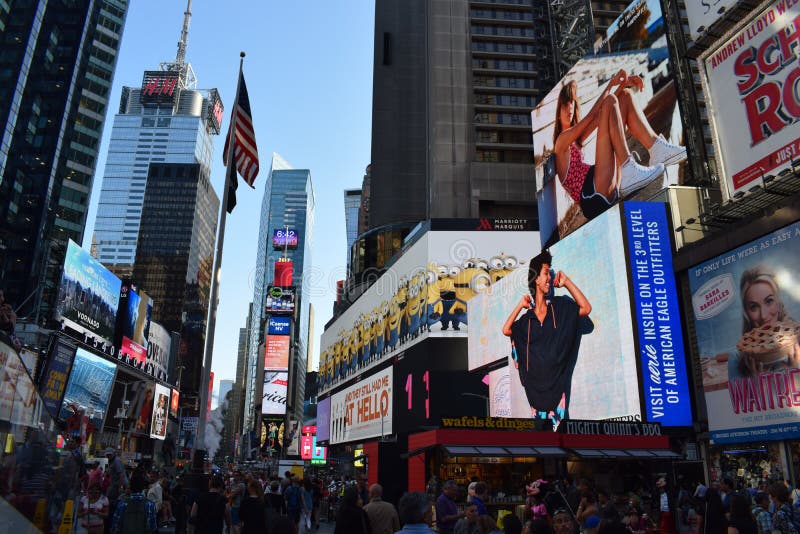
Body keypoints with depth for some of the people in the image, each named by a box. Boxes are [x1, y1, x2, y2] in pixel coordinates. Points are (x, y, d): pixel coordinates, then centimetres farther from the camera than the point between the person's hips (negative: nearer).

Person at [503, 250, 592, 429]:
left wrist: (567, 282, -7)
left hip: (557, 386, -2)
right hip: (536, 388, 2)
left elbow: (586, 309, -7)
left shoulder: (559, 307, 3)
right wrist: (520, 305, 8)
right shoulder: (527, 319, 10)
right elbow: (506, 330, 6)